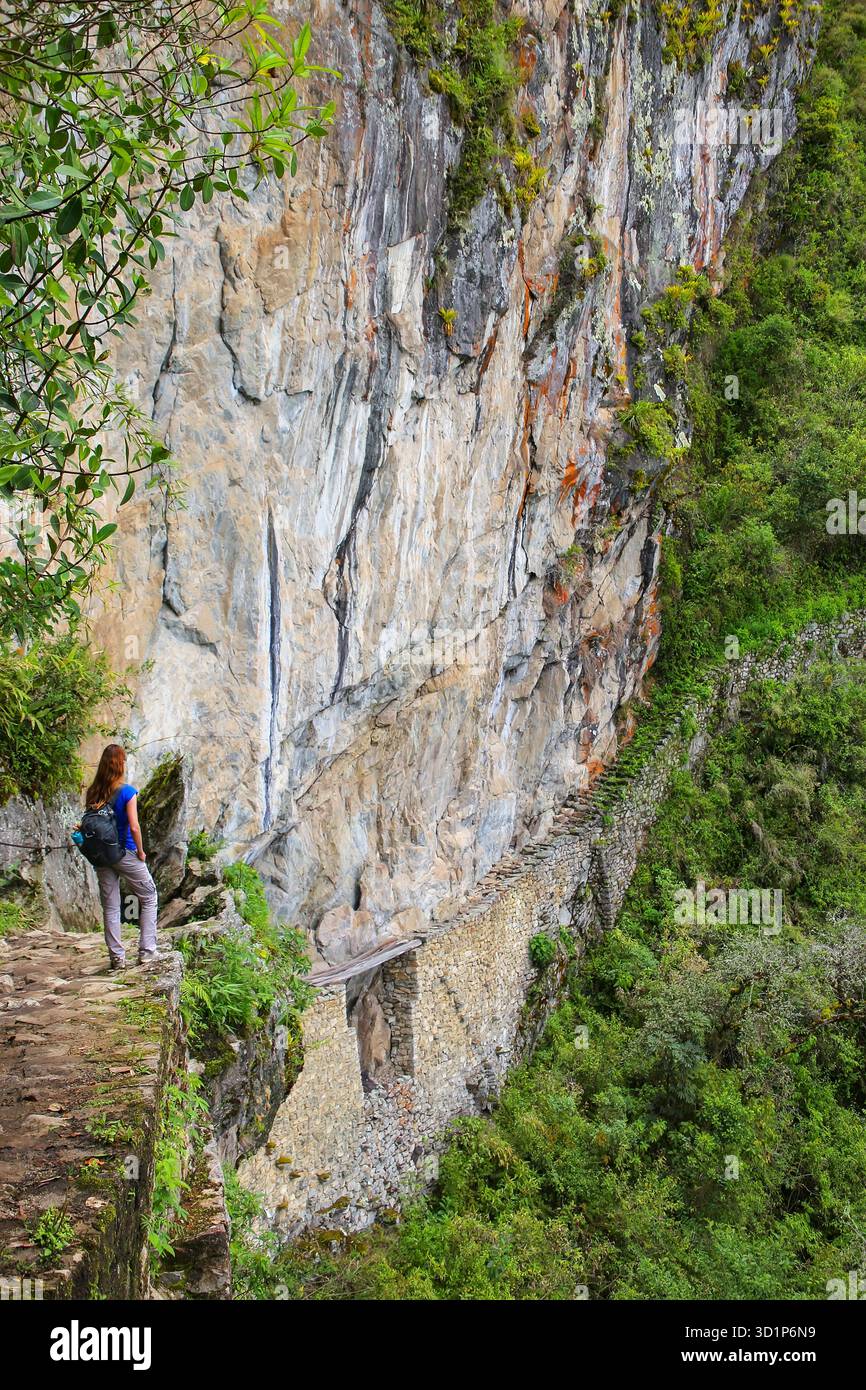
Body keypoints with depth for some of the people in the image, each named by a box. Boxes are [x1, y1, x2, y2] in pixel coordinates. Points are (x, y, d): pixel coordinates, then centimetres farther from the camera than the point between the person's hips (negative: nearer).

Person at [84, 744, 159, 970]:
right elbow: (134, 827, -17)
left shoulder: (93, 793, 0)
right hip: (125, 853, -4)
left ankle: (117, 957, 12)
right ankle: (146, 951, 7)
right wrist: (140, 852, -5)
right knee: (148, 898, 12)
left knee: (110, 907, 11)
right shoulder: (127, 792, -14)